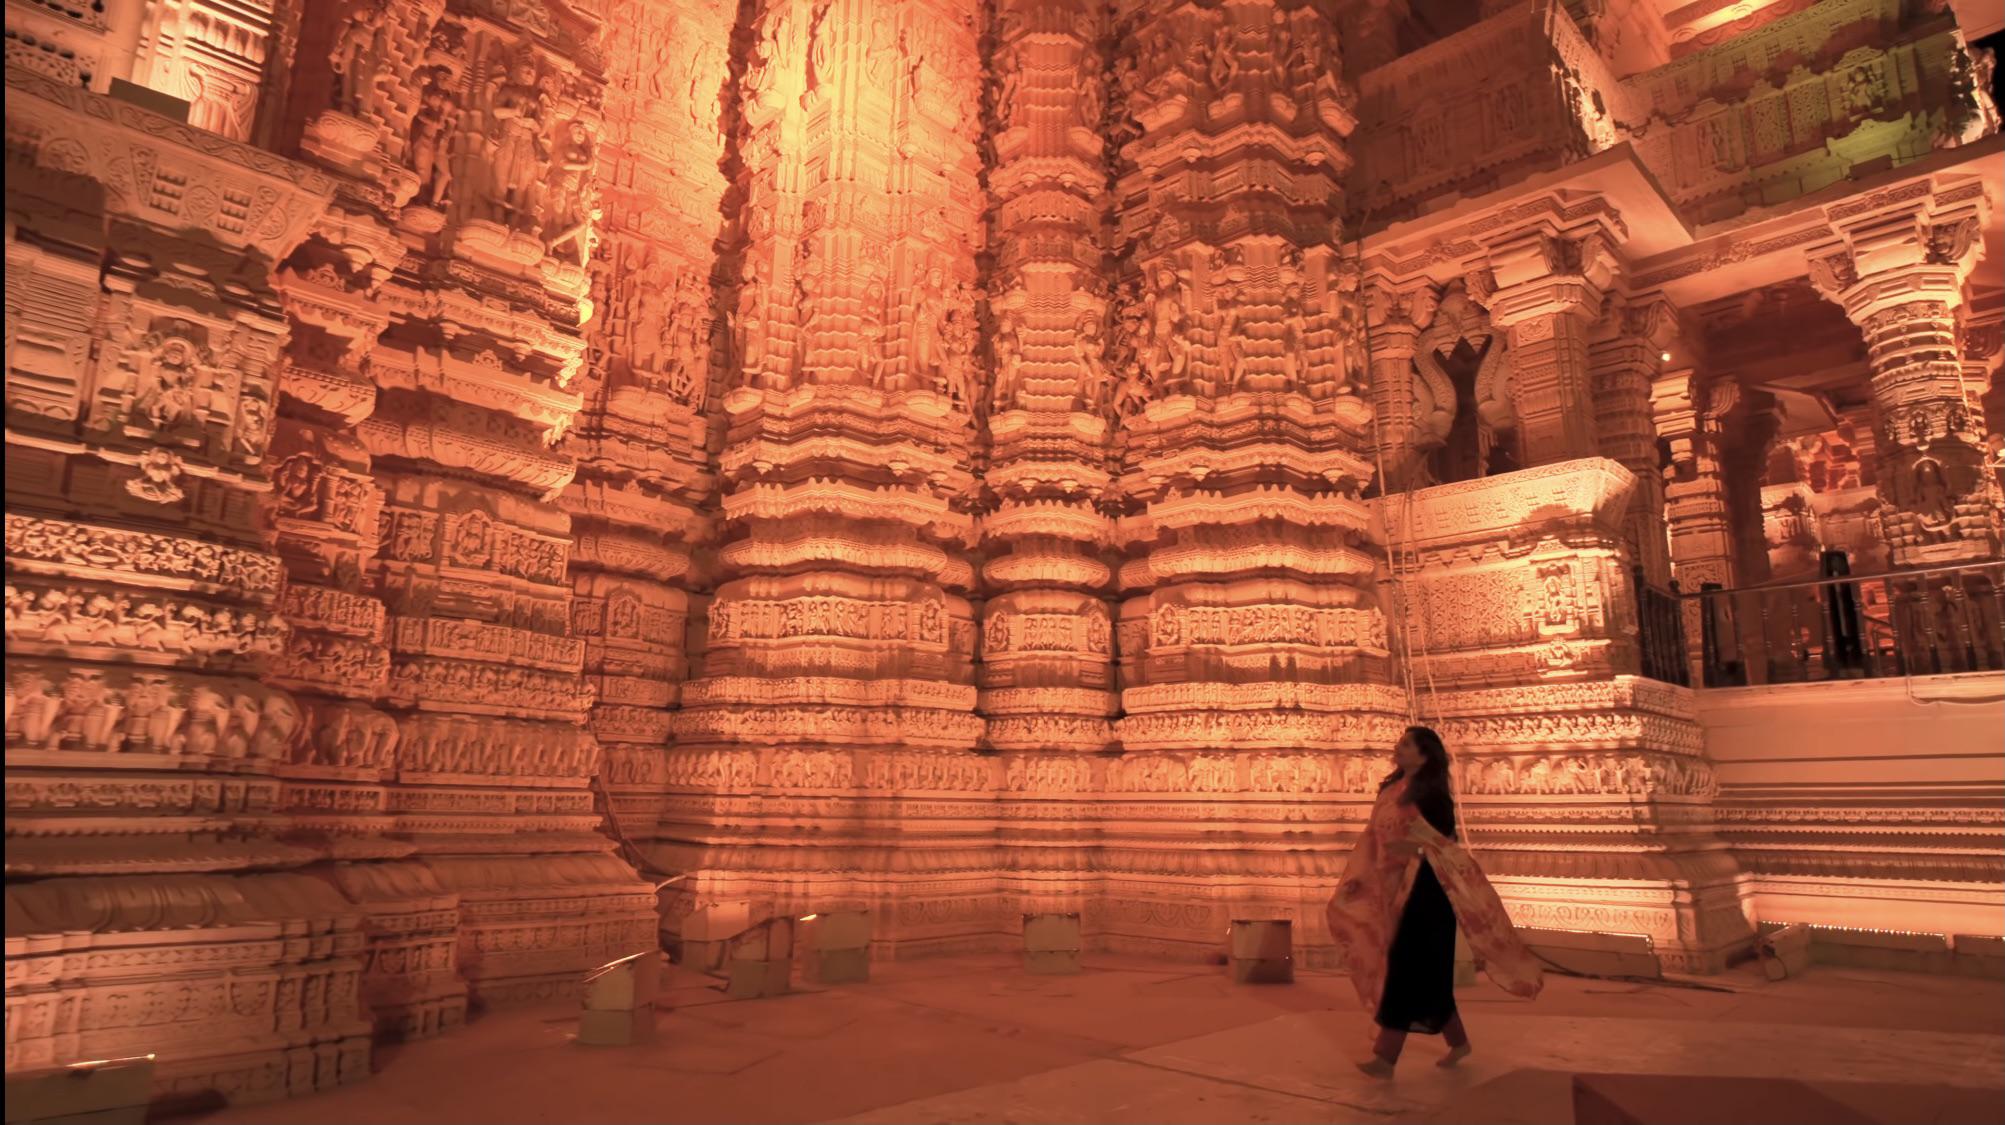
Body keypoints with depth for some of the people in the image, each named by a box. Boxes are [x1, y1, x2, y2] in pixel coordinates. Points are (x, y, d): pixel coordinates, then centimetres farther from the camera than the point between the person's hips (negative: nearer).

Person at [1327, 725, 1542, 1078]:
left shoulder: (1432, 795, -12)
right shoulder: (1390, 790, 10)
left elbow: (1446, 845, -15)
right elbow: (1374, 839, 13)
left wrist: (1415, 847, -32)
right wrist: (1357, 878, 9)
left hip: (1425, 889, -8)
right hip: (1396, 888, 8)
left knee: (1407, 967, -7)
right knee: (1425, 970, 15)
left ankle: (1386, 1057, -5)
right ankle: (1458, 1041, 32)